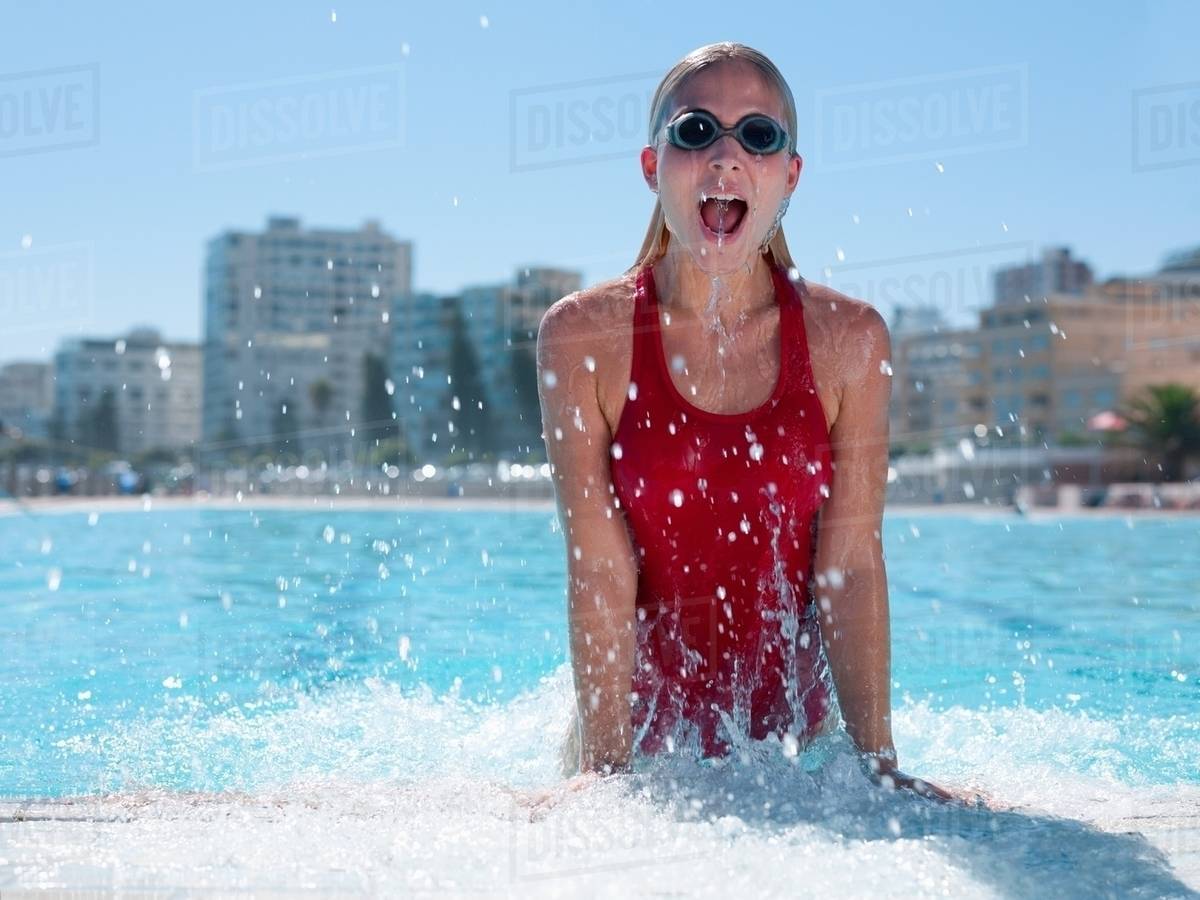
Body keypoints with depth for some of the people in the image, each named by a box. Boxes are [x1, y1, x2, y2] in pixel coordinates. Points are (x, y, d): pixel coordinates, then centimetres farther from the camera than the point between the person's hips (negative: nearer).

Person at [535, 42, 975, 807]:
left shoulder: (848, 341, -9)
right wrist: (605, 766, -21)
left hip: (796, 728, 1)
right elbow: (600, 572, -16)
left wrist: (879, 766, -15)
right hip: (644, 726, -1)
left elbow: (851, 565, -11)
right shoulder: (583, 338, -13)